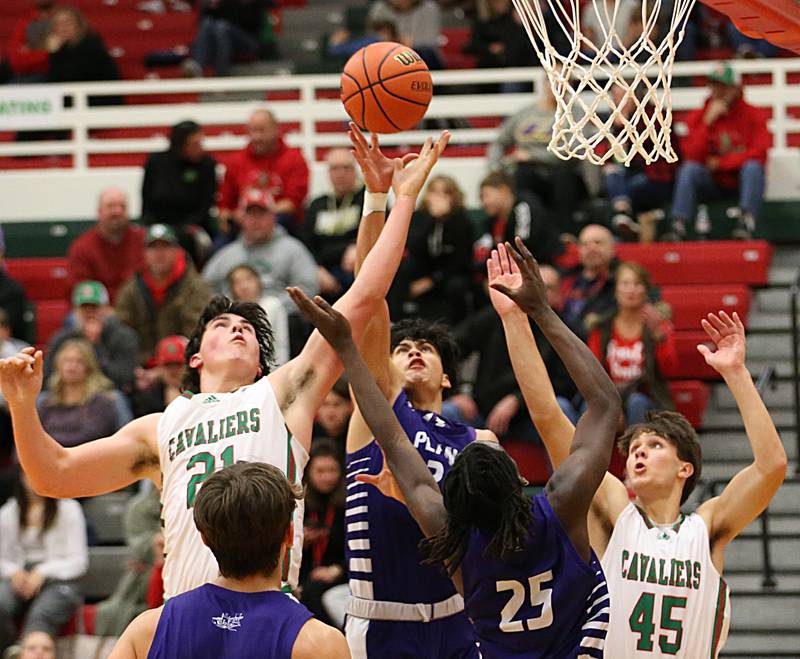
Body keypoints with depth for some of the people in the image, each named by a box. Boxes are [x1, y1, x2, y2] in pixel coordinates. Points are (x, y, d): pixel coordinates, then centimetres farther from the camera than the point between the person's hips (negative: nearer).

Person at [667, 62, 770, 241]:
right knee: (688, 168, -25)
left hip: (742, 180, -2)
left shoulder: (753, 115, -1)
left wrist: (721, 162, -13)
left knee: (752, 166, -31)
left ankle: (746, 222, -42)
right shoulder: (698, 117, 4)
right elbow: (692, 156, -8)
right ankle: (678, 225, -36)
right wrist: (708, 122, -17)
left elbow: (758, 154, -11)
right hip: (712, 183, 2)